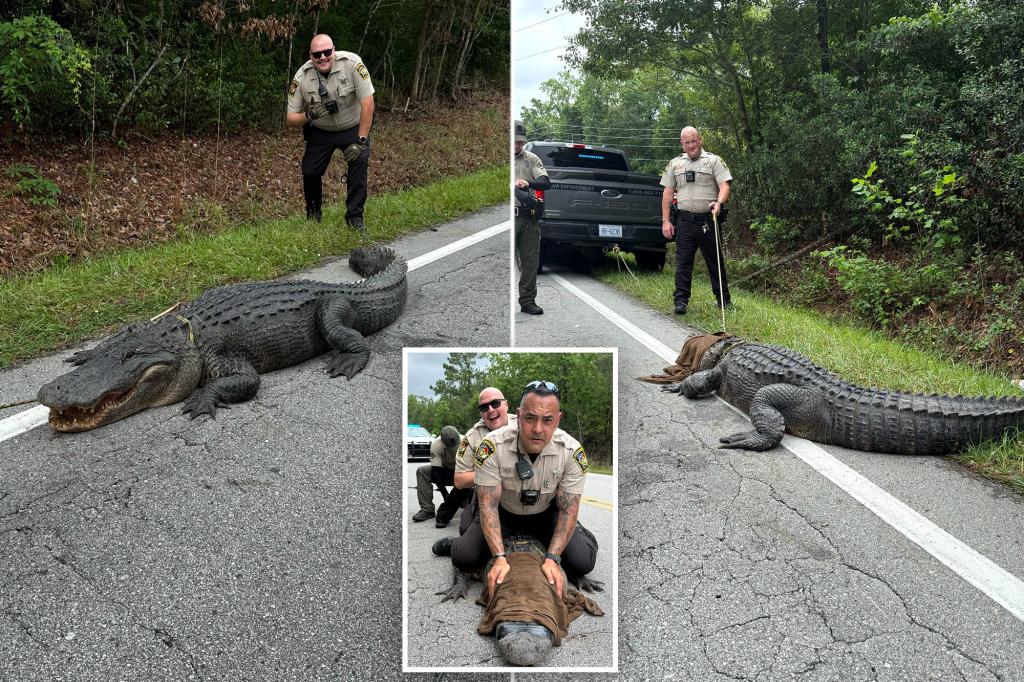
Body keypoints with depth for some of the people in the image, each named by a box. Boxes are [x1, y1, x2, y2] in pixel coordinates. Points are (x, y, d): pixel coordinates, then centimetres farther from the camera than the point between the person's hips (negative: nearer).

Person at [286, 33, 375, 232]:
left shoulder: (351, 63, -25)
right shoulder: (302, 77, -18)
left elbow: (367, 102, -24)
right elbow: (290, 120, -12)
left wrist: (361, 140, -25)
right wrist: (308, 116, -35)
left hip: (353, 127, -2)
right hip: (320, 131, 2)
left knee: (359, 160, -25)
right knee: (310, 171, -7)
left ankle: (355, 217, -13)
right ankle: (314, 215, 22)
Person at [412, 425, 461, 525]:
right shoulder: (436, 445, -27)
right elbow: (437, 471, -26)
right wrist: (445, 494, -32)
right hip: (444, 471, 2)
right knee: (422, 471, -22)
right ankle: (427, 509, -23)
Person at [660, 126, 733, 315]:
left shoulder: (714, 161, 4)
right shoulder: (675, 164, 15)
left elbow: (725, 185, -6)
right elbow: (667, 193, 13)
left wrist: (719, 202, -27)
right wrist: (666, 221, 5)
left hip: (708, 220, -2)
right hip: (684, 220, 2)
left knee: (715, 260, 6)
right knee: (683, 262, -1)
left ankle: (723, 299, 17)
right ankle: (681, 301, 1)